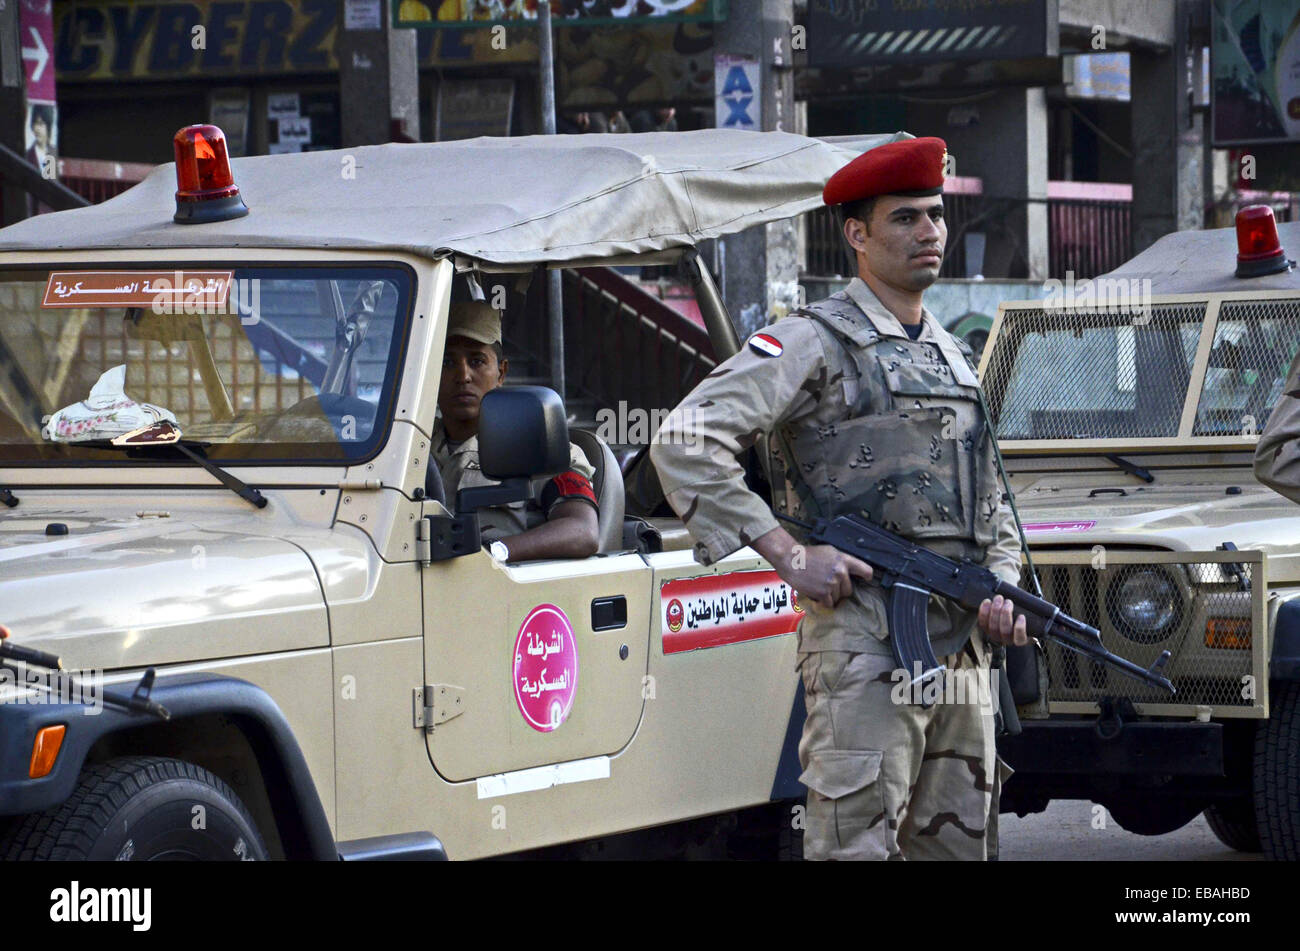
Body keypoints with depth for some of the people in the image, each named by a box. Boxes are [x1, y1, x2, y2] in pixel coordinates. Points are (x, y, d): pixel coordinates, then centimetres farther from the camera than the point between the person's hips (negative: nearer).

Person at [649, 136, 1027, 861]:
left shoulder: (953, 356, 19)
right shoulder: (814, 344, -5)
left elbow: (992, 502, 26)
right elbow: (683, 446, -15)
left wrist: (1003, 585, 5)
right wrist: (789, 555, -17)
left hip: (966, 648, 7)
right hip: (866, 647, -7)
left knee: (958, 842, 11)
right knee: (859, 843, -10)